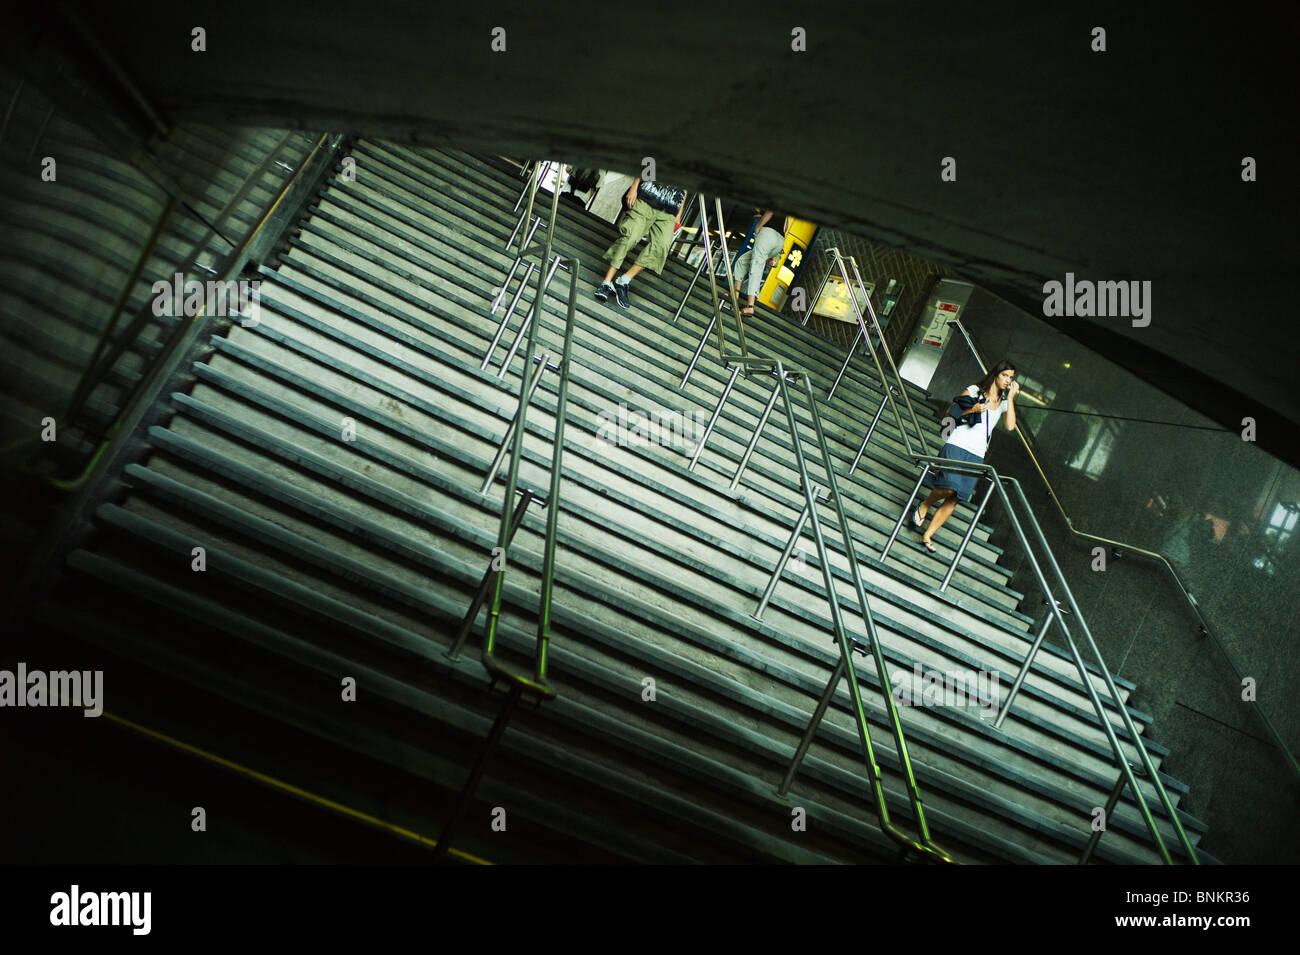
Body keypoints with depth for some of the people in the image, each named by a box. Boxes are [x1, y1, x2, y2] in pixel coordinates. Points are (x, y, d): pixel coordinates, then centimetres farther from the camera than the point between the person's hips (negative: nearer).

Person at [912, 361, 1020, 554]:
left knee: (954, 499, -3)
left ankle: (927, 536, 3)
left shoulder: (1004, 403, 17)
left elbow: (1010, 426, 0)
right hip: (957, 446, -4)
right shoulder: (974, 391, 6)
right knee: (949, 488, -23)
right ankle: (922, 507, 7)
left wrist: (1011, 397, 0)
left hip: (976, 455, 4)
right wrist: (971, 410, -12)